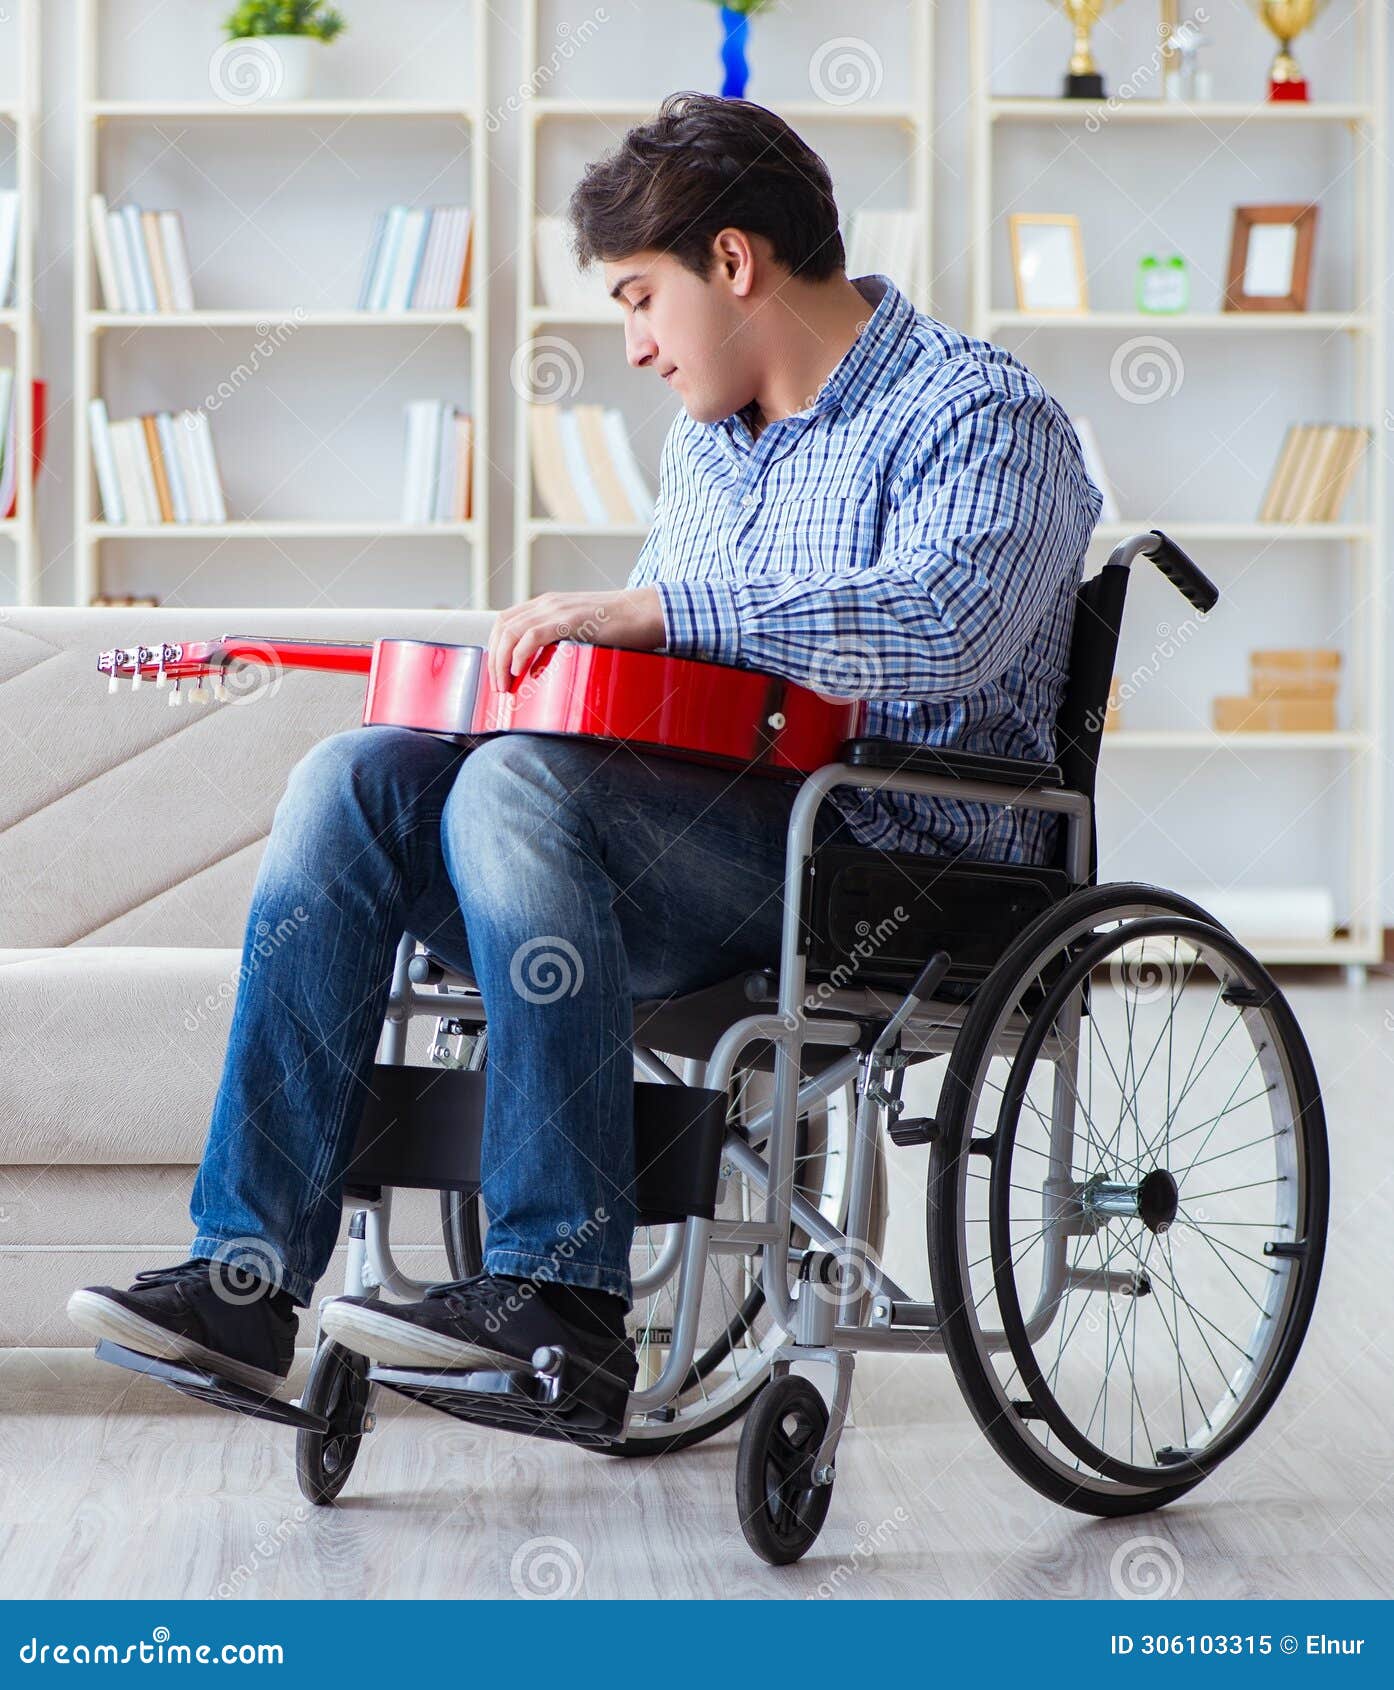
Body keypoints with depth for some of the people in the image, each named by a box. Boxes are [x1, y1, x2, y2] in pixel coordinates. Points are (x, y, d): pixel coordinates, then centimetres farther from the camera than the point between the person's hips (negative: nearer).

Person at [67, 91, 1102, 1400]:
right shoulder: (709, 437, 22)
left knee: (520, 789, -31)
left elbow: (948, 617, -27)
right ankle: (246, 1269, -19)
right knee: (354, 779, -12)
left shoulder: (980, 417, -6)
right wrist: (551, 645, 10)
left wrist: (656, 611, -27)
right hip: (707, 839, 8)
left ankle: (563, 1291, -30)